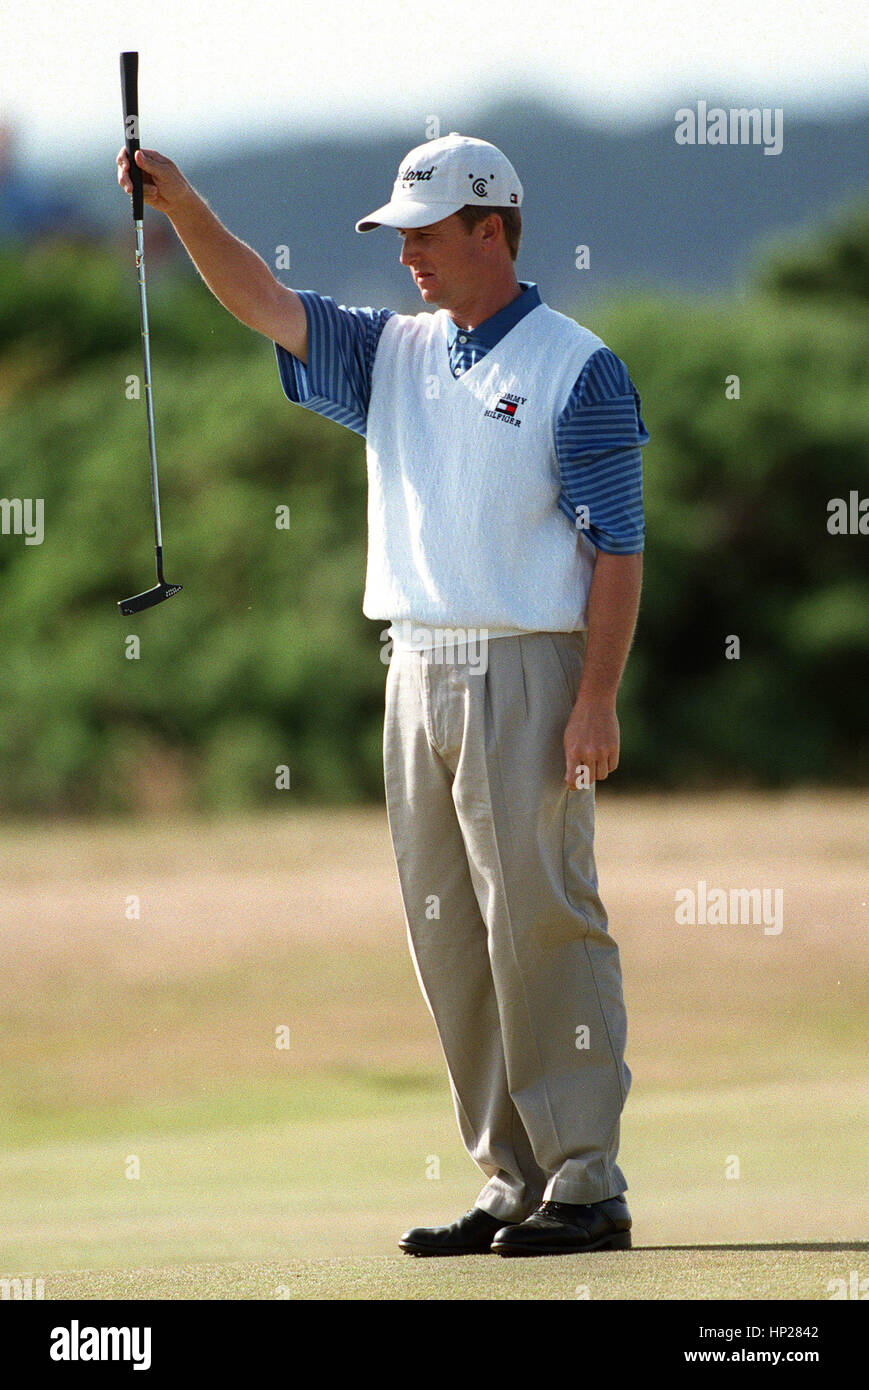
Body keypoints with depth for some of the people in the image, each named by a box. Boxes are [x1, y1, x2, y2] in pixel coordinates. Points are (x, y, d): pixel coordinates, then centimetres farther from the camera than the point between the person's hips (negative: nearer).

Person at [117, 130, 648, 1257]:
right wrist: (186, 211, -9)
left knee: (540, 920, -10)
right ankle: (514, 1184, 10)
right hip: (417, 674, 7)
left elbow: (617, 545, -8)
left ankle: (588, 1185, -8)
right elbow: (266, 306, 7)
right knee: (448, 938, 6)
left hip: (528, 674, -7)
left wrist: (597, 699, -16)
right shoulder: (394, 357, 14)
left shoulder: (578, 369, -5)